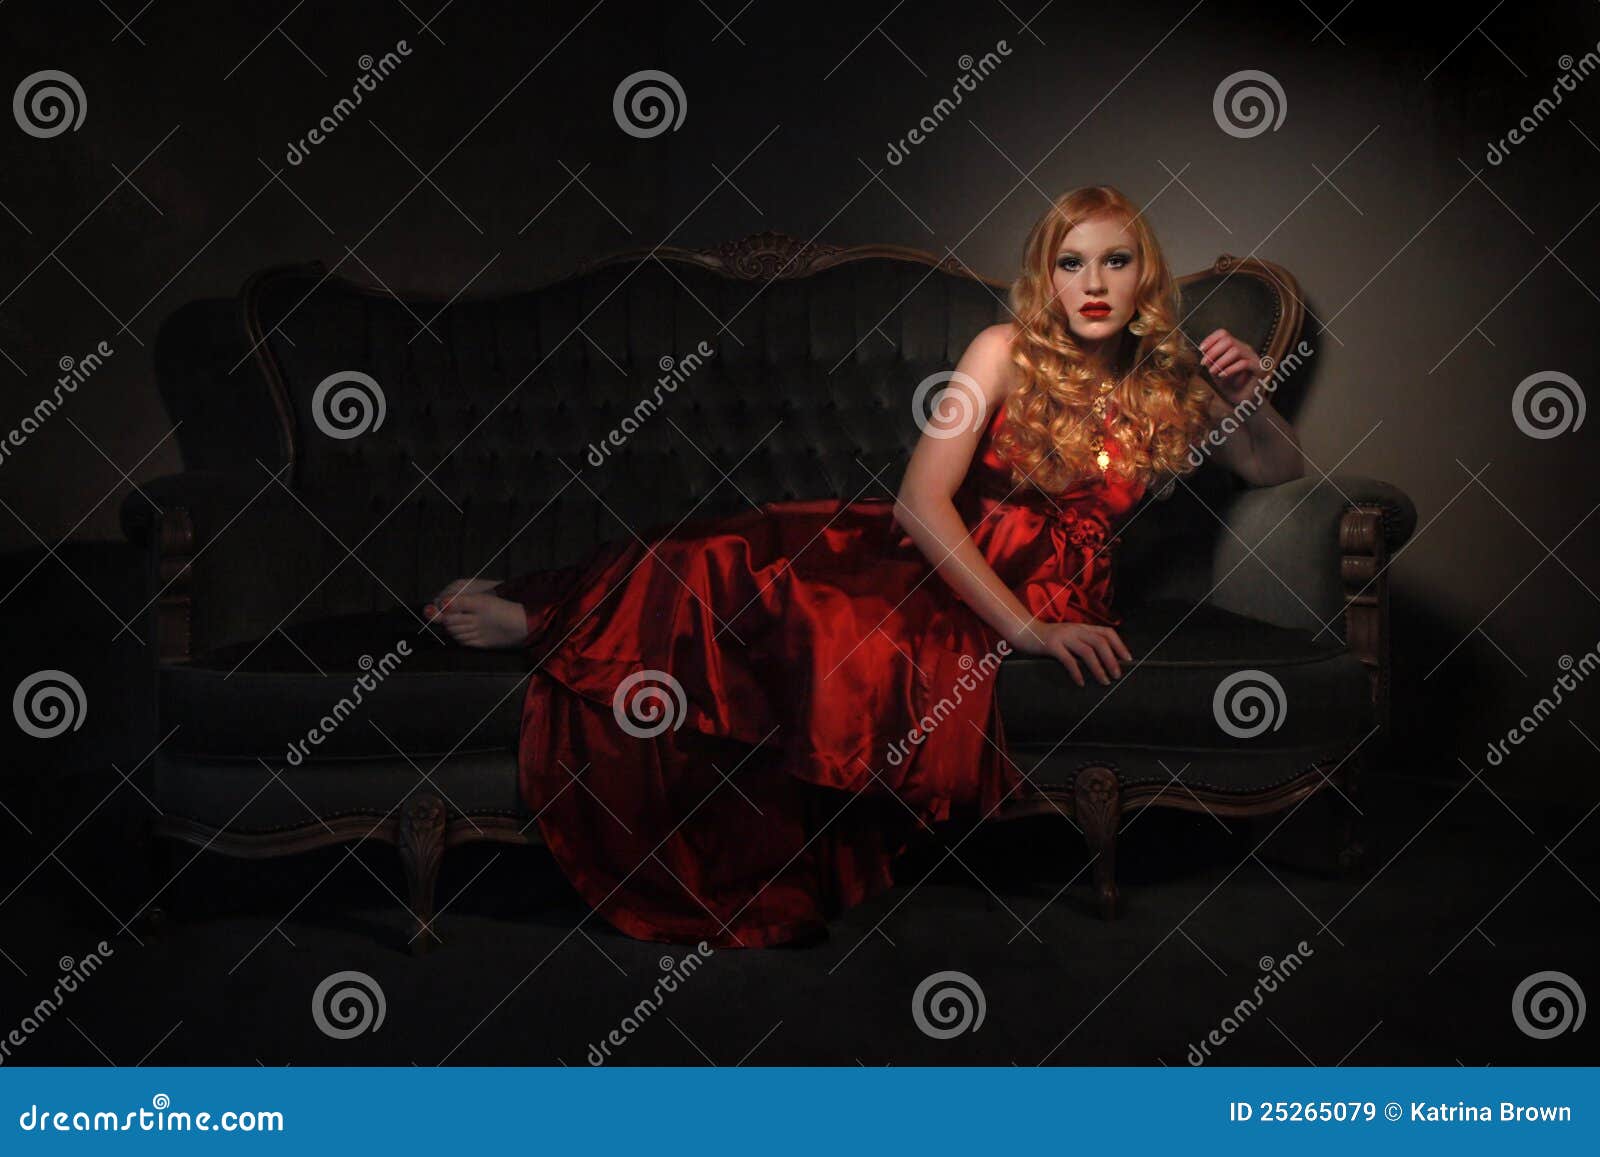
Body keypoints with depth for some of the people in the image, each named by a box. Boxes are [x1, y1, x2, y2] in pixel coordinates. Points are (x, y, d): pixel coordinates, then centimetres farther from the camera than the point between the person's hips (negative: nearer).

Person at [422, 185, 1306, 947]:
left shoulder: (1167, 386, 6)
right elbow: (922, 499, -13)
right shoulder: (1008, 351, -3)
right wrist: (1026, 629, -23)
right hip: (924, 561, 1)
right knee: (733, 558, -25)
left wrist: (1250, 398, -4)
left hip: (1048, 615, 0)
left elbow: (1280, 470, 19)